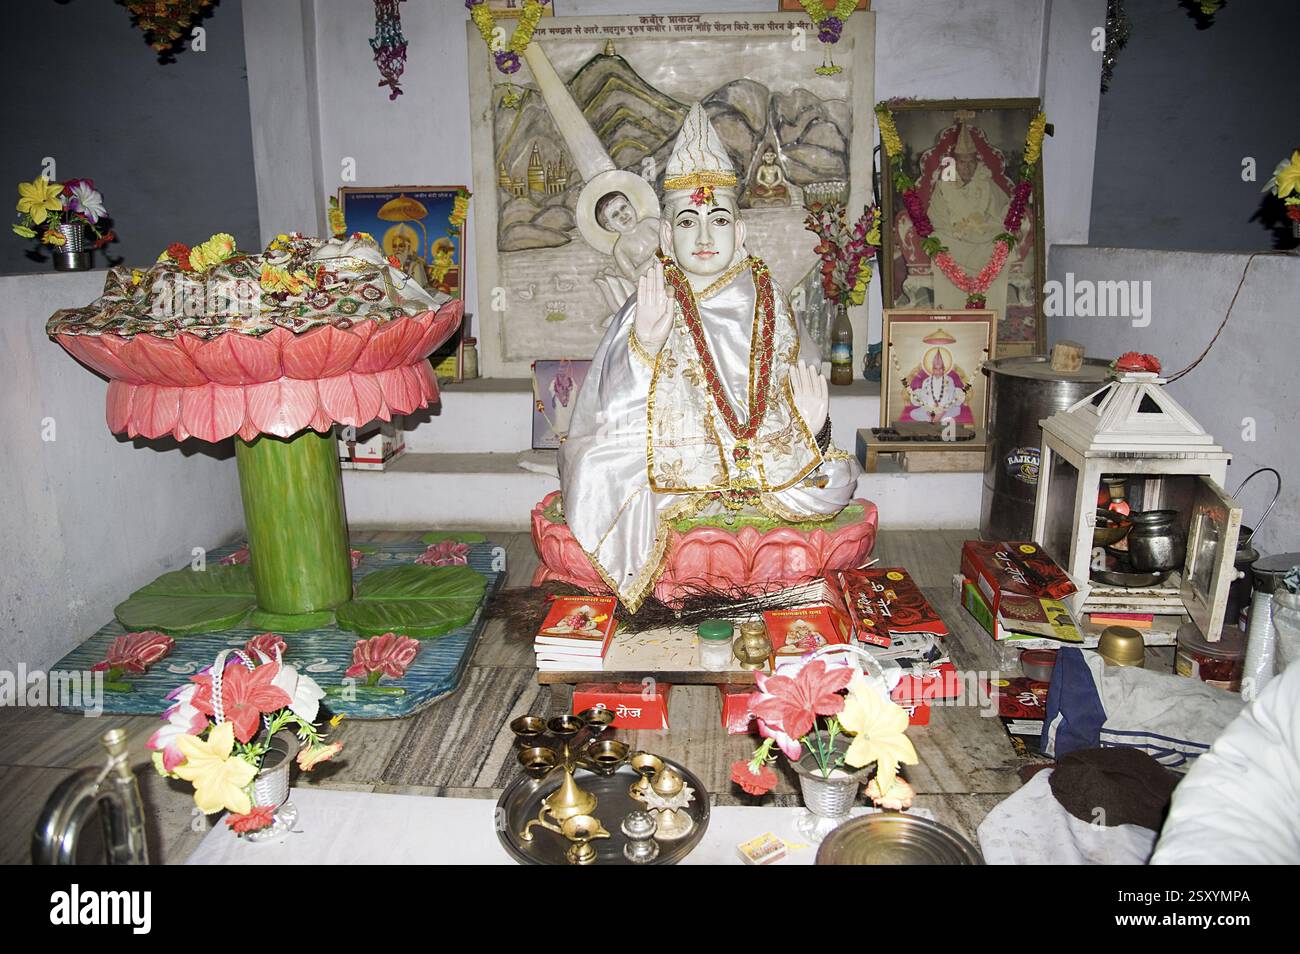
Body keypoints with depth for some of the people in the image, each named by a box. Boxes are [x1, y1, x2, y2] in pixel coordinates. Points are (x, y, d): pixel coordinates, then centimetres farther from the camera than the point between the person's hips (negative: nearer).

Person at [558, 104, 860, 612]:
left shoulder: (767, 305, 5)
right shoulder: (650, 309, -1)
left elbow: (796, 403, 9)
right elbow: (616, 418, -14)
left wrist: (810, 427, -14)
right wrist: (645, 341, -28)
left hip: (766, 469, 2)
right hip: (667, 469, -1)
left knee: (836, 478, -20)